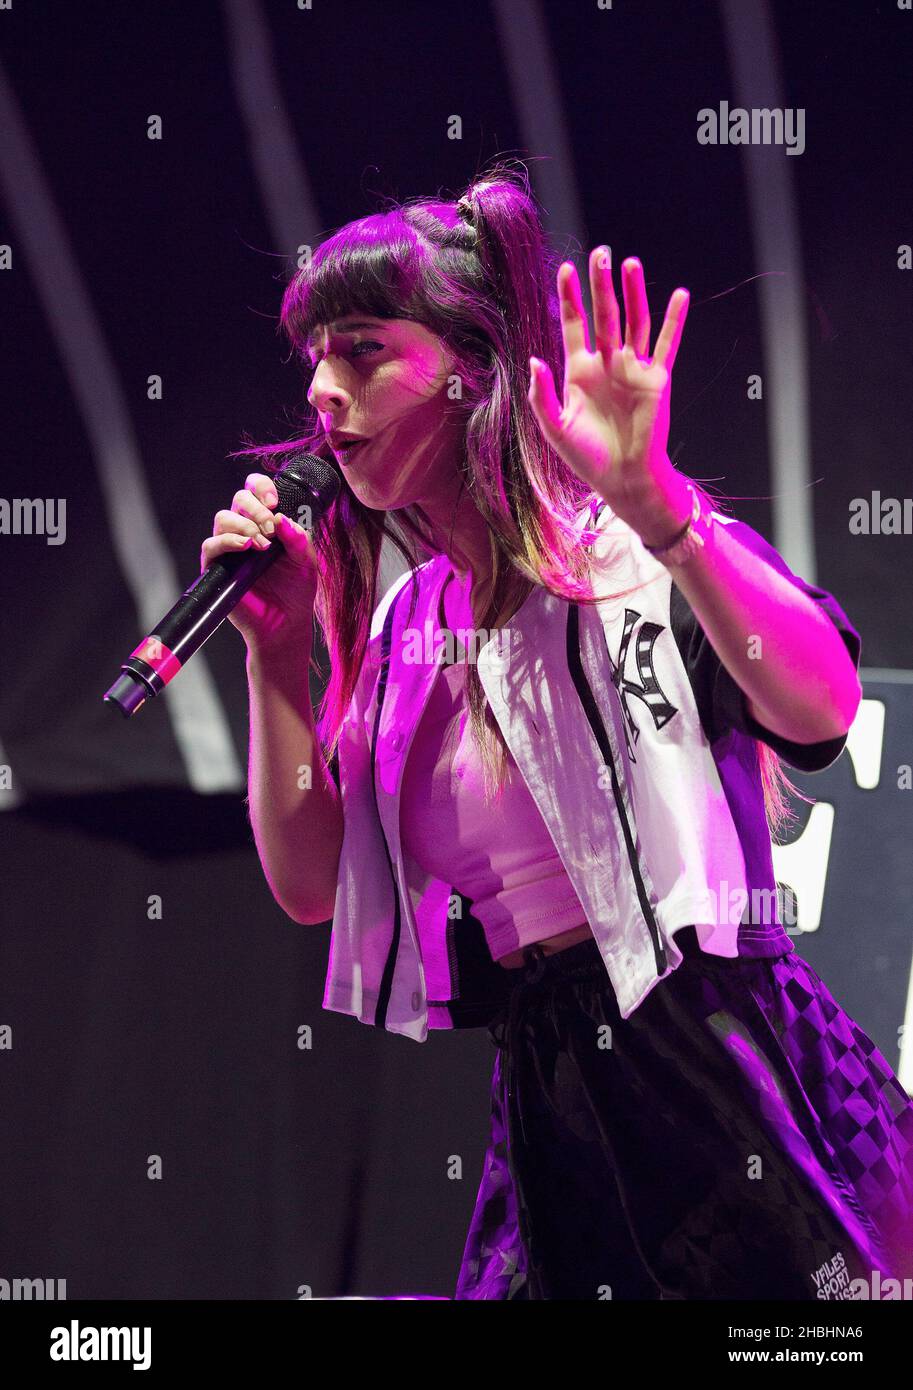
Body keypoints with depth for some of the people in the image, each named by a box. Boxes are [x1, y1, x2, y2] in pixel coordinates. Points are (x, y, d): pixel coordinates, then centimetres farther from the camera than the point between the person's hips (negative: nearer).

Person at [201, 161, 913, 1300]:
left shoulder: (634, 556, -7)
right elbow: (309, 884, 11)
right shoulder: (403, 622, 13)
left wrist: (656, 507, -39)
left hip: (719, 1066, -6)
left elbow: (820, 706, -27)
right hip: (546, 1109, 6)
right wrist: (277, 649, 2)